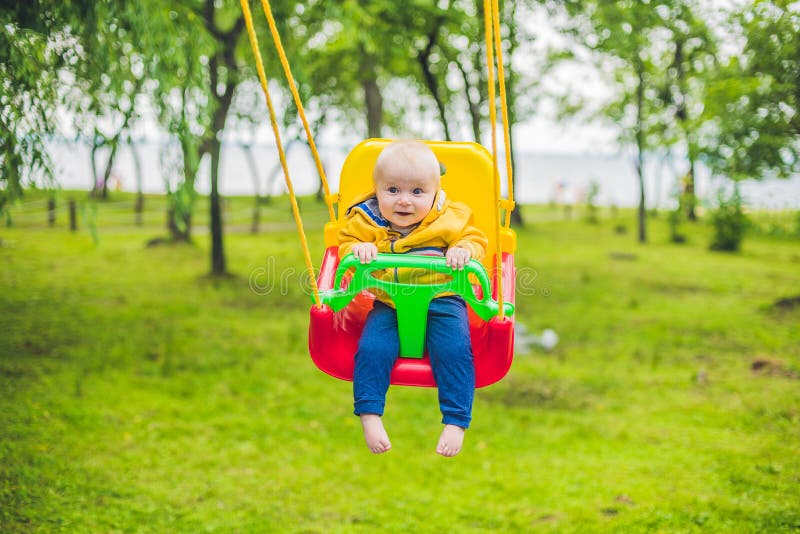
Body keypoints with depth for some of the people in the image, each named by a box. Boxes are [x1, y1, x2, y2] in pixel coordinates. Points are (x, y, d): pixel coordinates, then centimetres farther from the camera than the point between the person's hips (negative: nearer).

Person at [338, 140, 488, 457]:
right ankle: (369, 416, -9)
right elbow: (345, 244, 6)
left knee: (454, 350, -21)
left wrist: (464, 250, -21)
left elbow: (475, 239, 1)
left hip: (442, 301, -1)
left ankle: (456, 422, -11)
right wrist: (357, 249, -18)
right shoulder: (365, 222, -2)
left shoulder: (450, 218, -4)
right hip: (388, 304, 1)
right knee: (372, 348, -20)